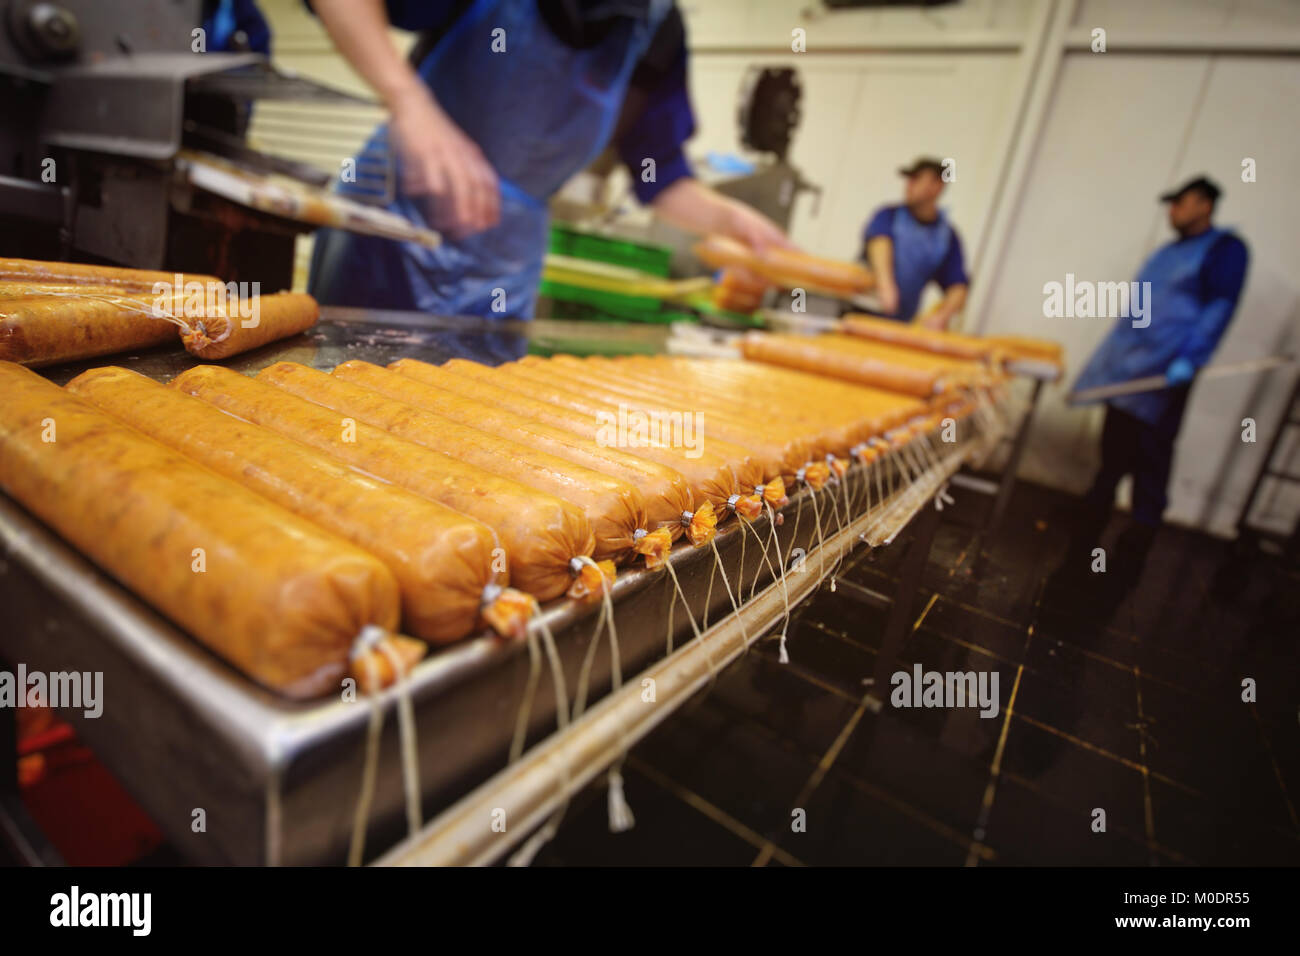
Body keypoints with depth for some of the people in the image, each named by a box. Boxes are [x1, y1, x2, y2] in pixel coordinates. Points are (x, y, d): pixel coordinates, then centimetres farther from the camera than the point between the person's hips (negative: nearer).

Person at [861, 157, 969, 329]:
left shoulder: (948, 236, 8)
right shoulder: (888, 215, 4)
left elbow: (958, 287, 3)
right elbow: (879, 242, -18)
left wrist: (942, 317, -18)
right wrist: (886, 286, -38)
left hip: (898, 322, 2)